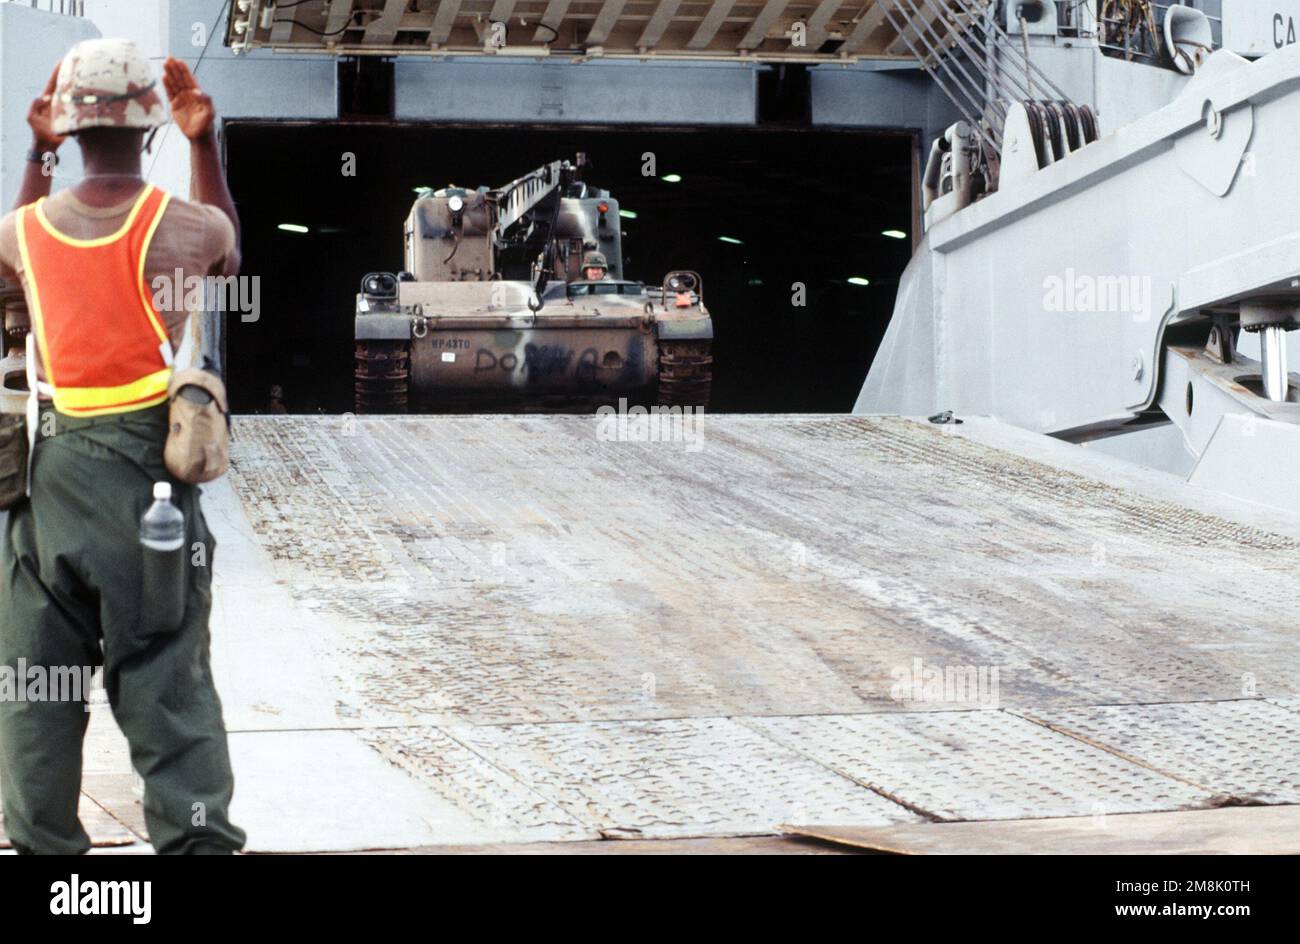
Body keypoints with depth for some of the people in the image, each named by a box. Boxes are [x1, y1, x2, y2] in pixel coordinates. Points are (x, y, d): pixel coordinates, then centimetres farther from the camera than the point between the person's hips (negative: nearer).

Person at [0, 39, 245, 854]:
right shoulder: (183, 225, -6)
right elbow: (226, 252, 19)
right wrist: (205, 144, 19)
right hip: (150, 467, -2)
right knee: (167, 681, 1)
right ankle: (196, 836, 0)